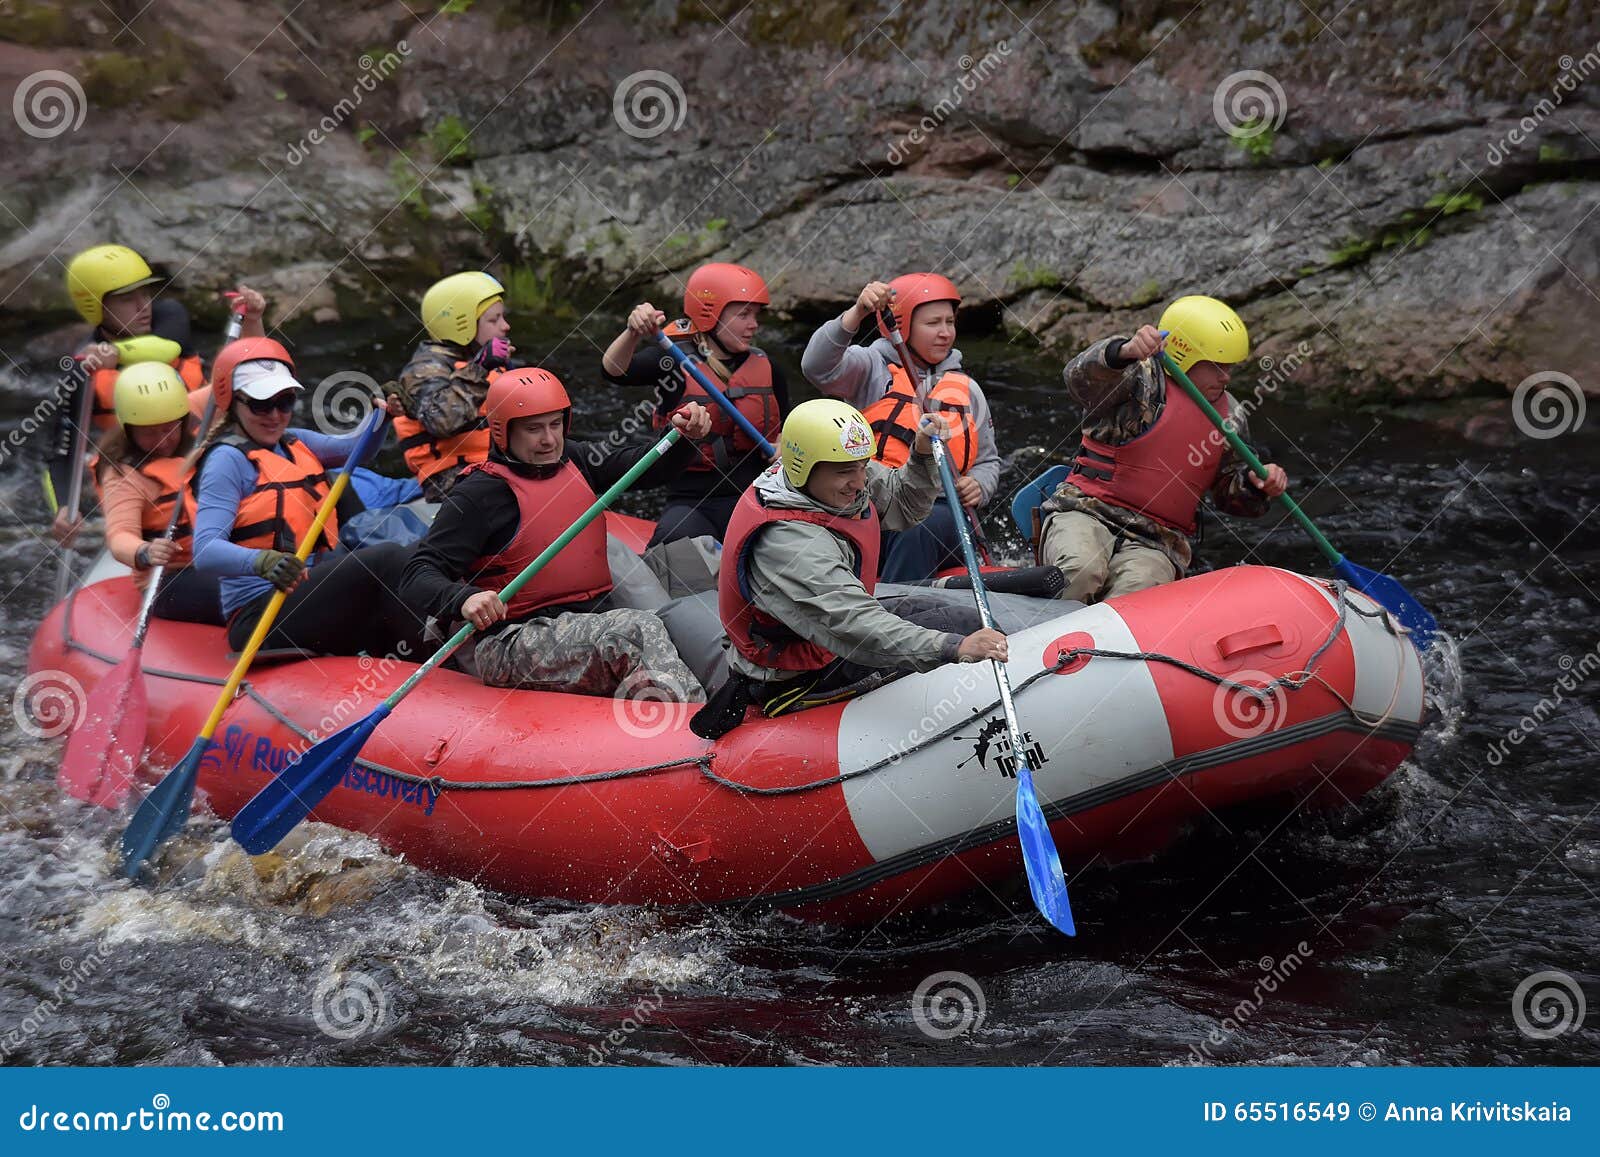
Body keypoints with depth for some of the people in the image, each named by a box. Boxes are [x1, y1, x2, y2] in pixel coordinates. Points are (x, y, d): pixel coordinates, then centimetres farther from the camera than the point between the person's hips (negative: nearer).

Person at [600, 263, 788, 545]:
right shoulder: (674, 360, -1)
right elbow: (614, 371, -18)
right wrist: (633, 332, -38)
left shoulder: (766, 368, 12)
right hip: (691, 503, -3)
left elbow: (784, 430, 20)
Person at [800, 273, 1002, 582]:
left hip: (940, 512, 2)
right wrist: (856, 314, -23)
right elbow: (818, 367, -10)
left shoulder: (968, 389, 22)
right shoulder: (873, 368, 10)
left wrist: (978, 487, 5)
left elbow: (988, 461, 30)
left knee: (919, 531, -35)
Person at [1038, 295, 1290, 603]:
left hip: (1157, 542, 4)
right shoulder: (1142, 378, -4)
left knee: (1139, 588, -31)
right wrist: (1123, 352, -47)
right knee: (1081, 572, -35)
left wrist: (1256, 484, -2)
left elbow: (1228, 493, 22)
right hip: (1085, 516, -4)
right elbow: (1082, 379, -25)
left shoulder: (1229, 415, 14)